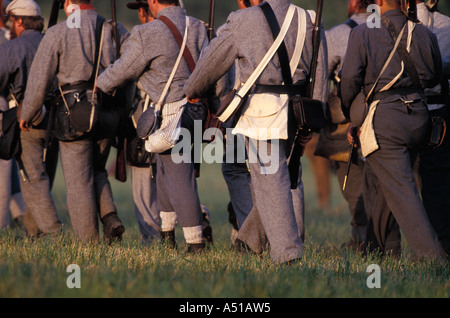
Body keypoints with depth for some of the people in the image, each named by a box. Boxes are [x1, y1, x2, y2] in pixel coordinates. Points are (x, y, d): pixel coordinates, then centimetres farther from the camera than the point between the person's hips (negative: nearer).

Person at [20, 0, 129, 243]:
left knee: (79, 180, 3)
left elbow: (39, 79, -5)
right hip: (108, 113, 4)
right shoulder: (116, 31, 6)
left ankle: (89, 244, 2)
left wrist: (26, 114, 9)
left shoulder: (57, 33, -4)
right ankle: (110, 218, 0)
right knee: (96, 171, 22)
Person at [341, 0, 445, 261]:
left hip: (385, 117, -5)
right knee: (389, 183, 22)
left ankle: (430, 255, -16)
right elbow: (435, 78, 16)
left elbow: (350, 79, -6)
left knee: (400, 190, -6)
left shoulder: (363, 34, -5)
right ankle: (380, 245, 36)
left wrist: (349, 111, 12)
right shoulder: (424, 34, 6)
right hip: (418, 115, 5)